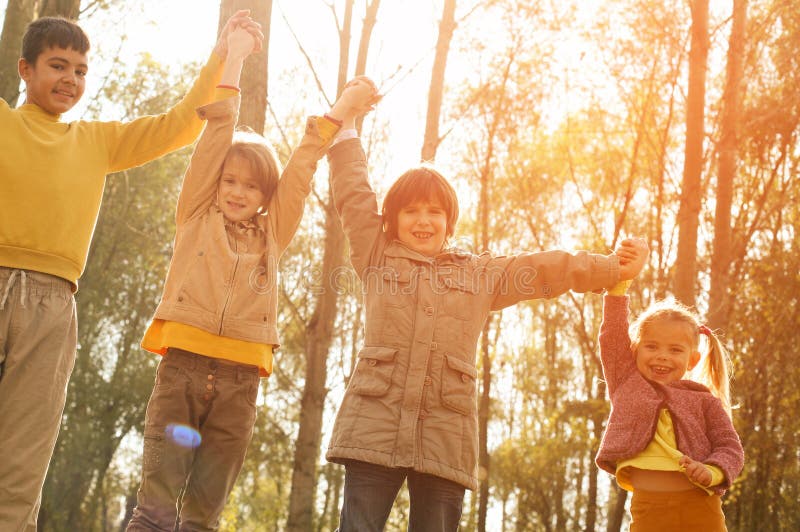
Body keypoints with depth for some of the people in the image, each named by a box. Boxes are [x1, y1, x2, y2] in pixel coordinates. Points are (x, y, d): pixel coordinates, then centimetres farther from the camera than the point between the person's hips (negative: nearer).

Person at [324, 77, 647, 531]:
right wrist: (346, 119, 17)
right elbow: (353, 192, 15)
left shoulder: (481, 274, 20)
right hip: (374, 425, -1)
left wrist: (616, 270, 21)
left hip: (446, 435, 2)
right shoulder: (376, 256, 15)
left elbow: (546, 268, 21)